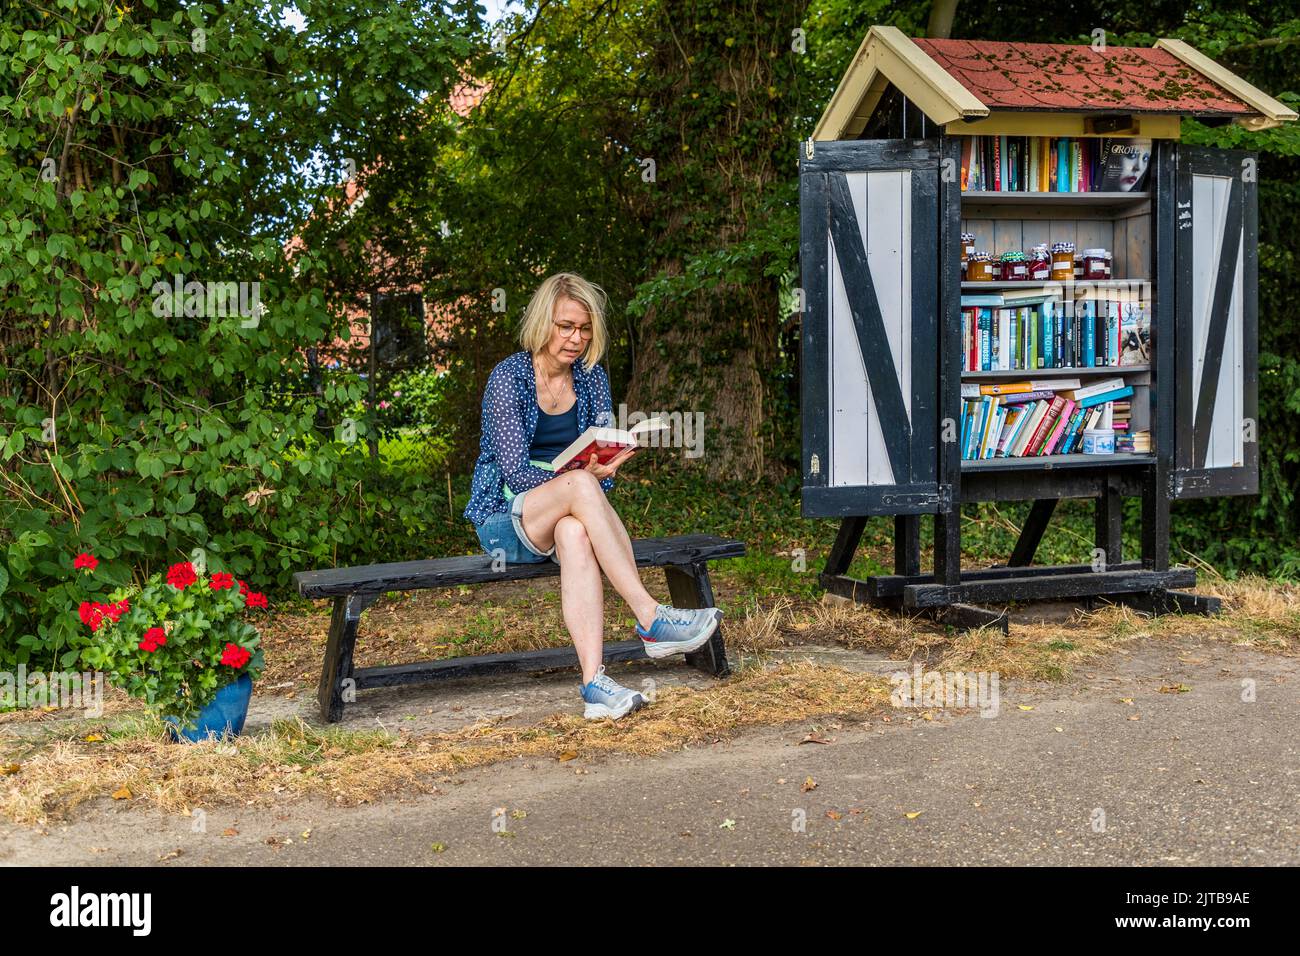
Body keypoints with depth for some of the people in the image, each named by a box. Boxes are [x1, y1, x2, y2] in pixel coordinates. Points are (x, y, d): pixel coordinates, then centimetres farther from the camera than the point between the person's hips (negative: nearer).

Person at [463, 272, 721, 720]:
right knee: (579, 487, -36)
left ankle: (594, 683, -50)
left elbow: (600, 463, 7)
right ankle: (650, 619, -41)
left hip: (565, 518, 4)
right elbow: (515, 471, -16)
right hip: (503, 521, -3)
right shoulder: (508, 377, -9)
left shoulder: (592, 378, 7)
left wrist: (604, 467, -18)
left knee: (575, 535, -37)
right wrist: (581, 478, -30)